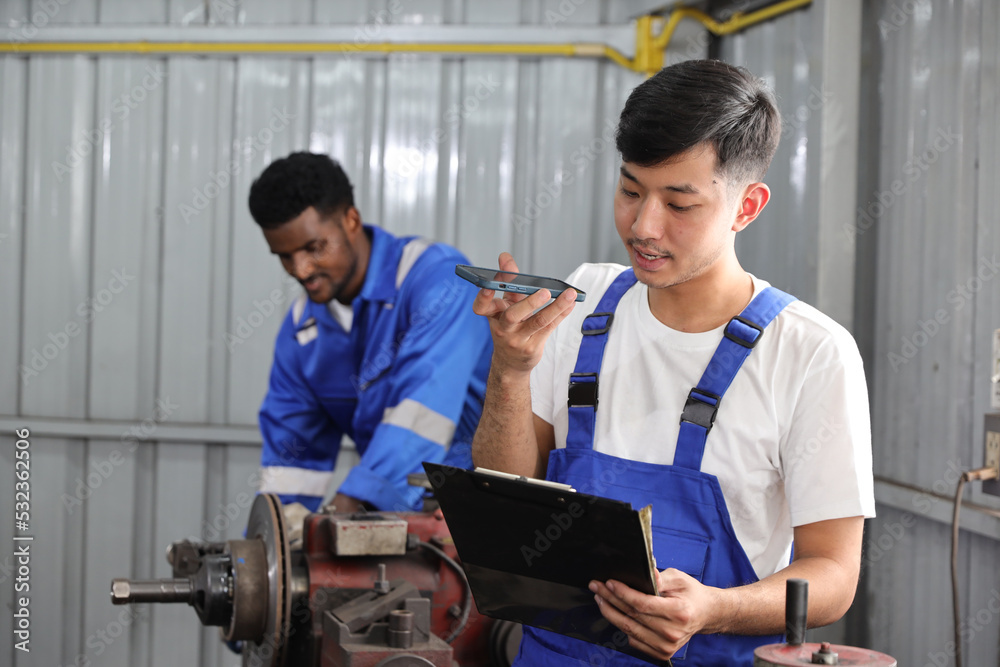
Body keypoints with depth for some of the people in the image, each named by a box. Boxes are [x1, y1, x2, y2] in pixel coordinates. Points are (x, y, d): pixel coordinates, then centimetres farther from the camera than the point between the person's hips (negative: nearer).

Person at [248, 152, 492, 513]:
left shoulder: (438, 280, -15)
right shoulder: (301, 327, 7)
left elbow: (425, 403, -27)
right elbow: (291, 451, 12)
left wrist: (350, 505, -35)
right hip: (397, 514, 6)